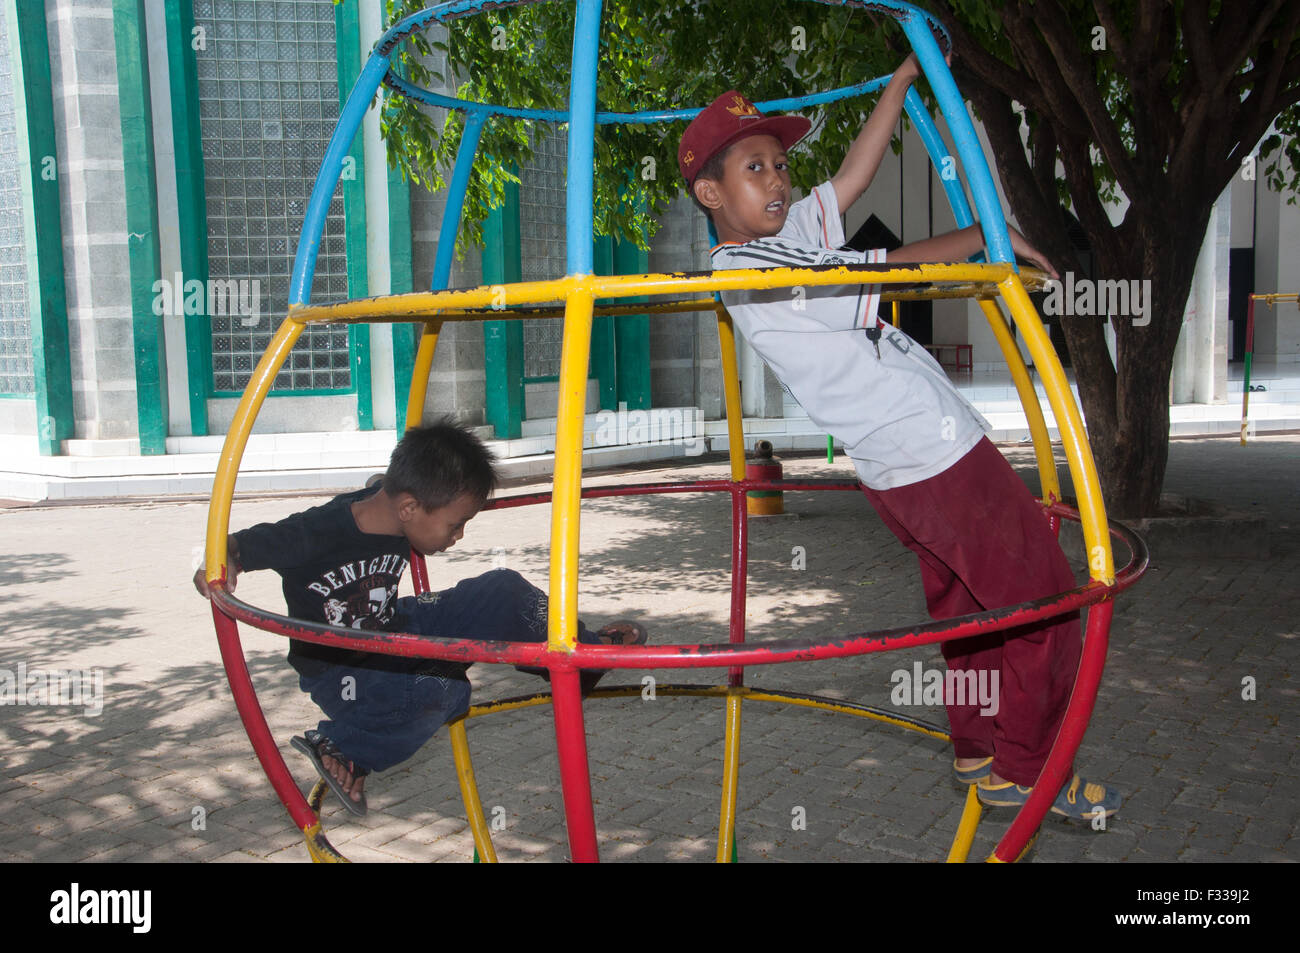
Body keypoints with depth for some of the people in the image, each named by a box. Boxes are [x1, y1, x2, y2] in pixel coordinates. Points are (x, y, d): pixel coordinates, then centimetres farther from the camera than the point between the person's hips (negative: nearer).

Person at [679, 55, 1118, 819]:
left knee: (964, 604, 21)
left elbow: (856, 173, 19)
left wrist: (906, 77, 20)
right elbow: (887, 271, -18)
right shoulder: (745, 269, -16)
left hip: (902, 470, 10)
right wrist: (985, 235, -6)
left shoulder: (787, 235, 11)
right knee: (1044, 599, 2)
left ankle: (977, 753, 34)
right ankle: (1025, 775, 15)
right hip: (940, 457, -10)